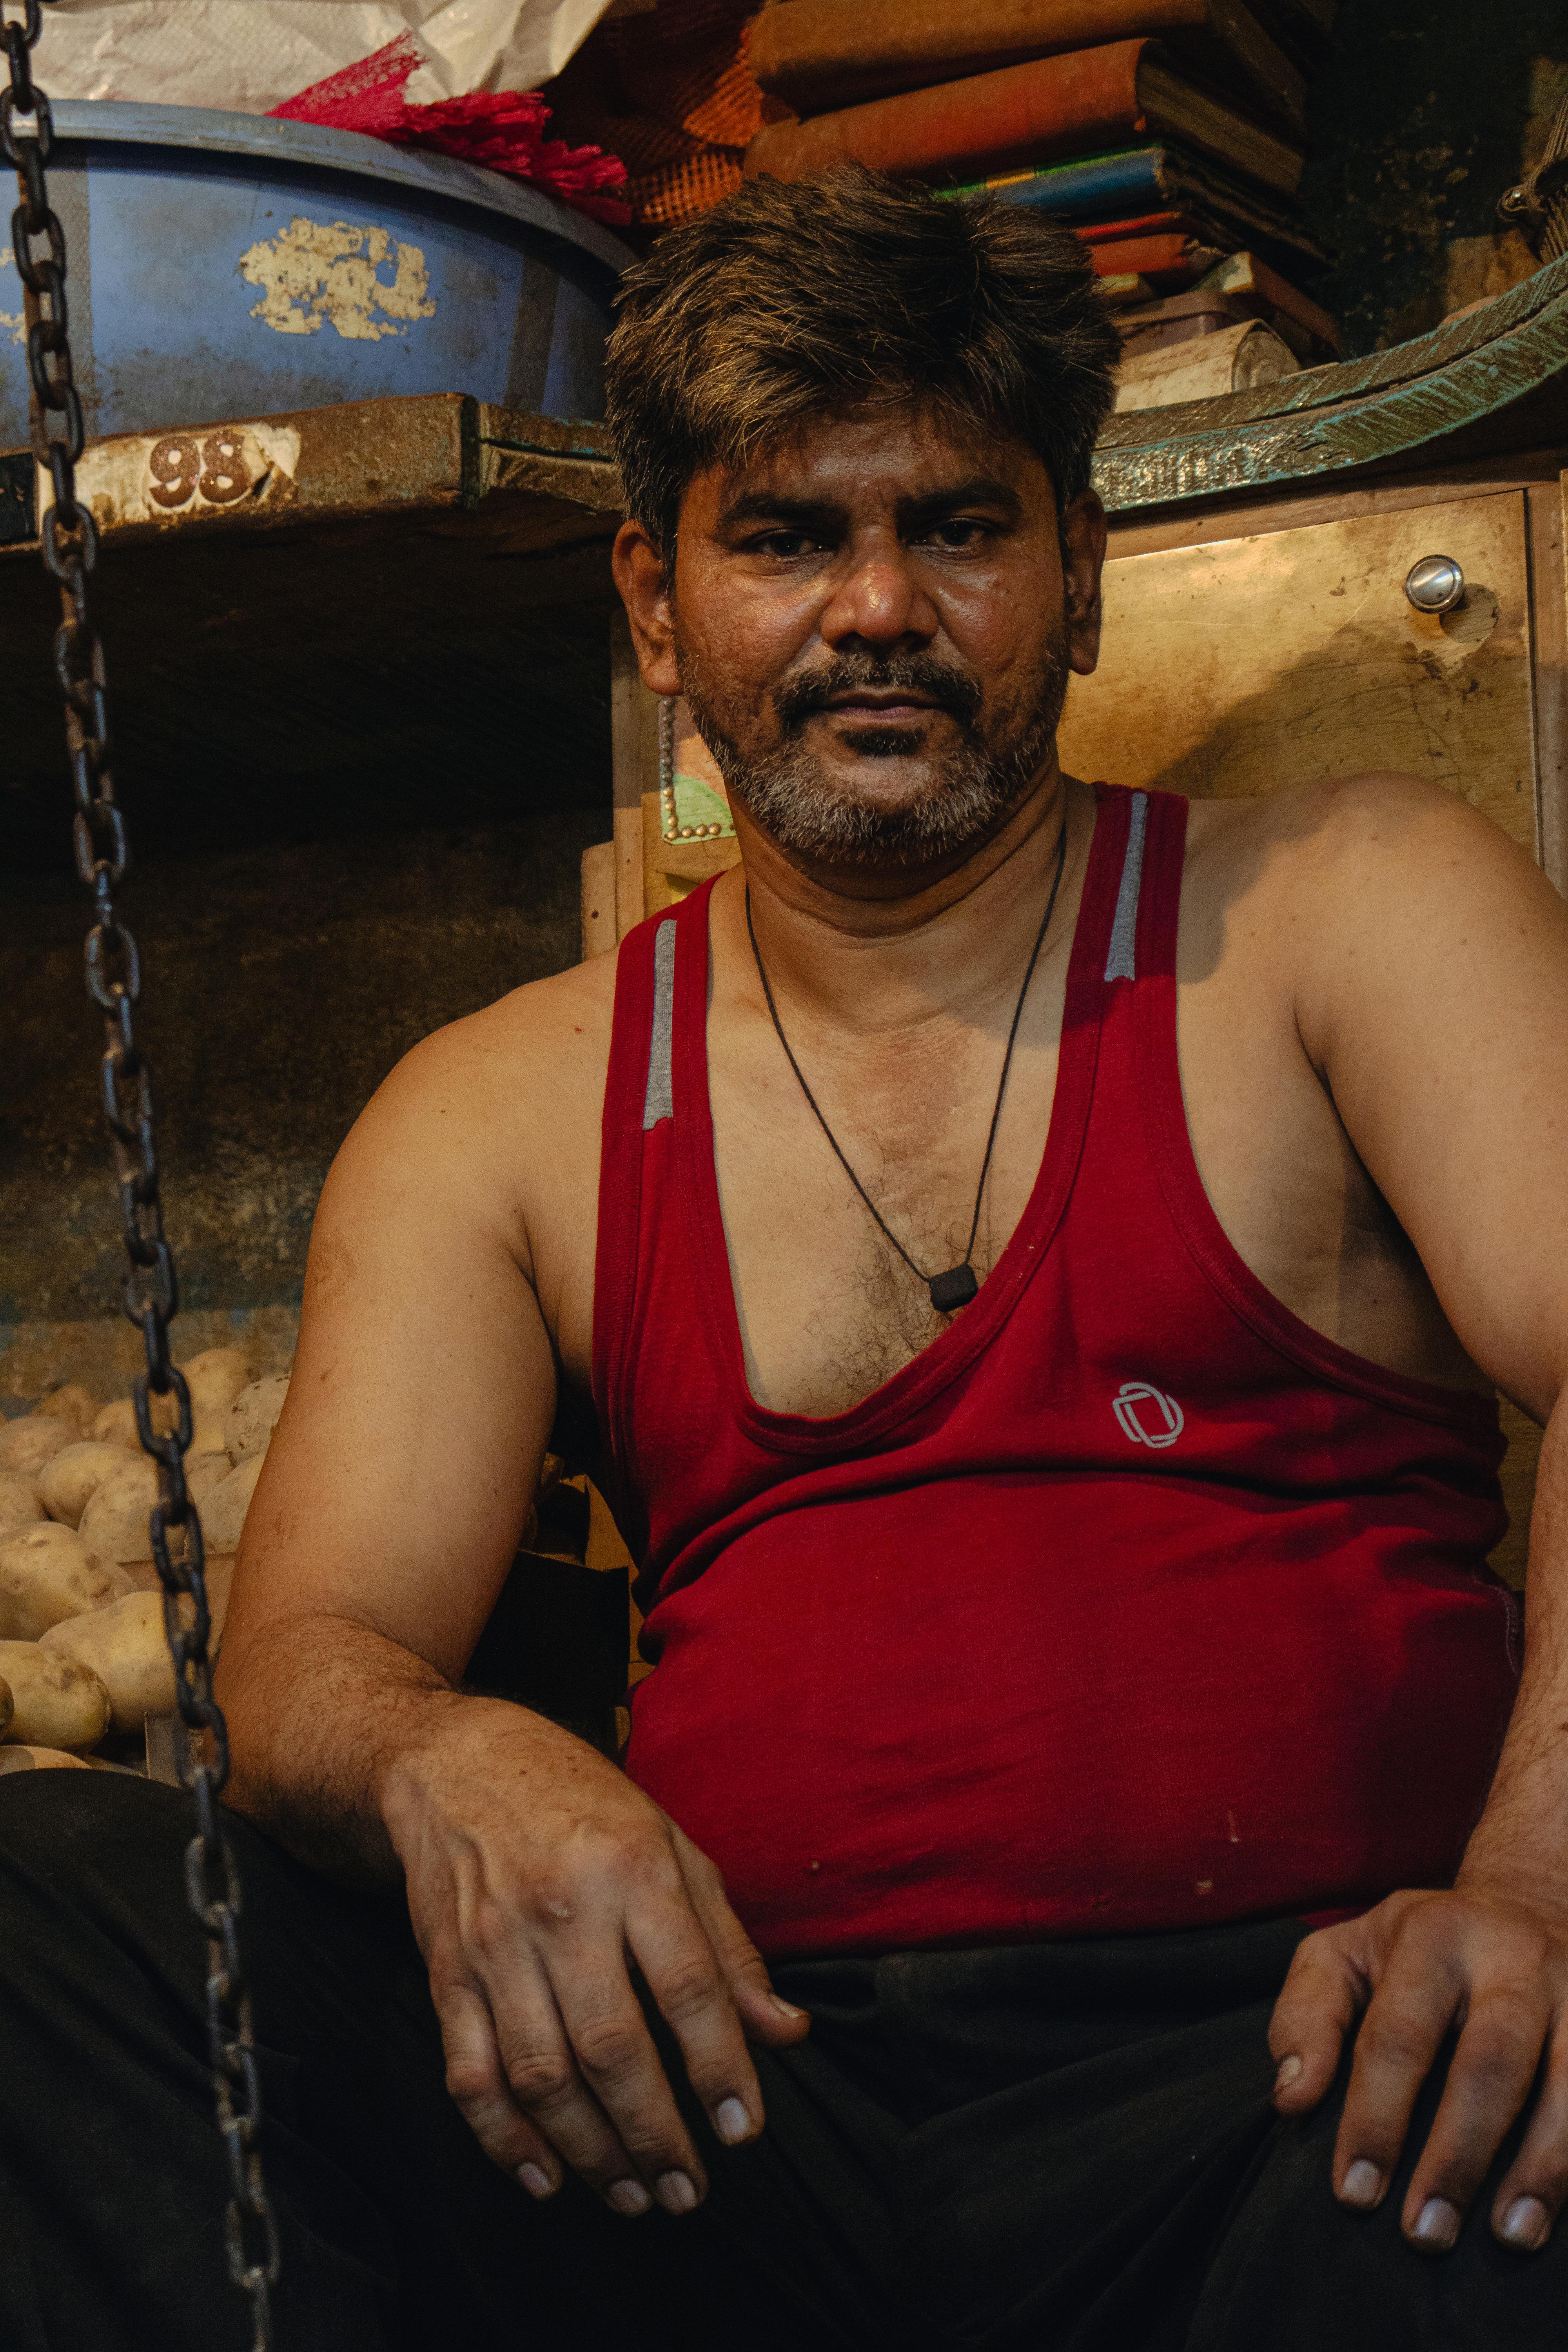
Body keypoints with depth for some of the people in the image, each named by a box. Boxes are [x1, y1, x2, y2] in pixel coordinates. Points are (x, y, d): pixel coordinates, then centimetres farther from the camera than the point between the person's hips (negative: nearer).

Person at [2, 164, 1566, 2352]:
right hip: (738, 2101, 3)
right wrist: (447, 1767, -21)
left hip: (1288, 2063, -2)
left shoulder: (1351, 909, 10)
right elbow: (306, 1656, 5)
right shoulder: (498, 1112, 14)